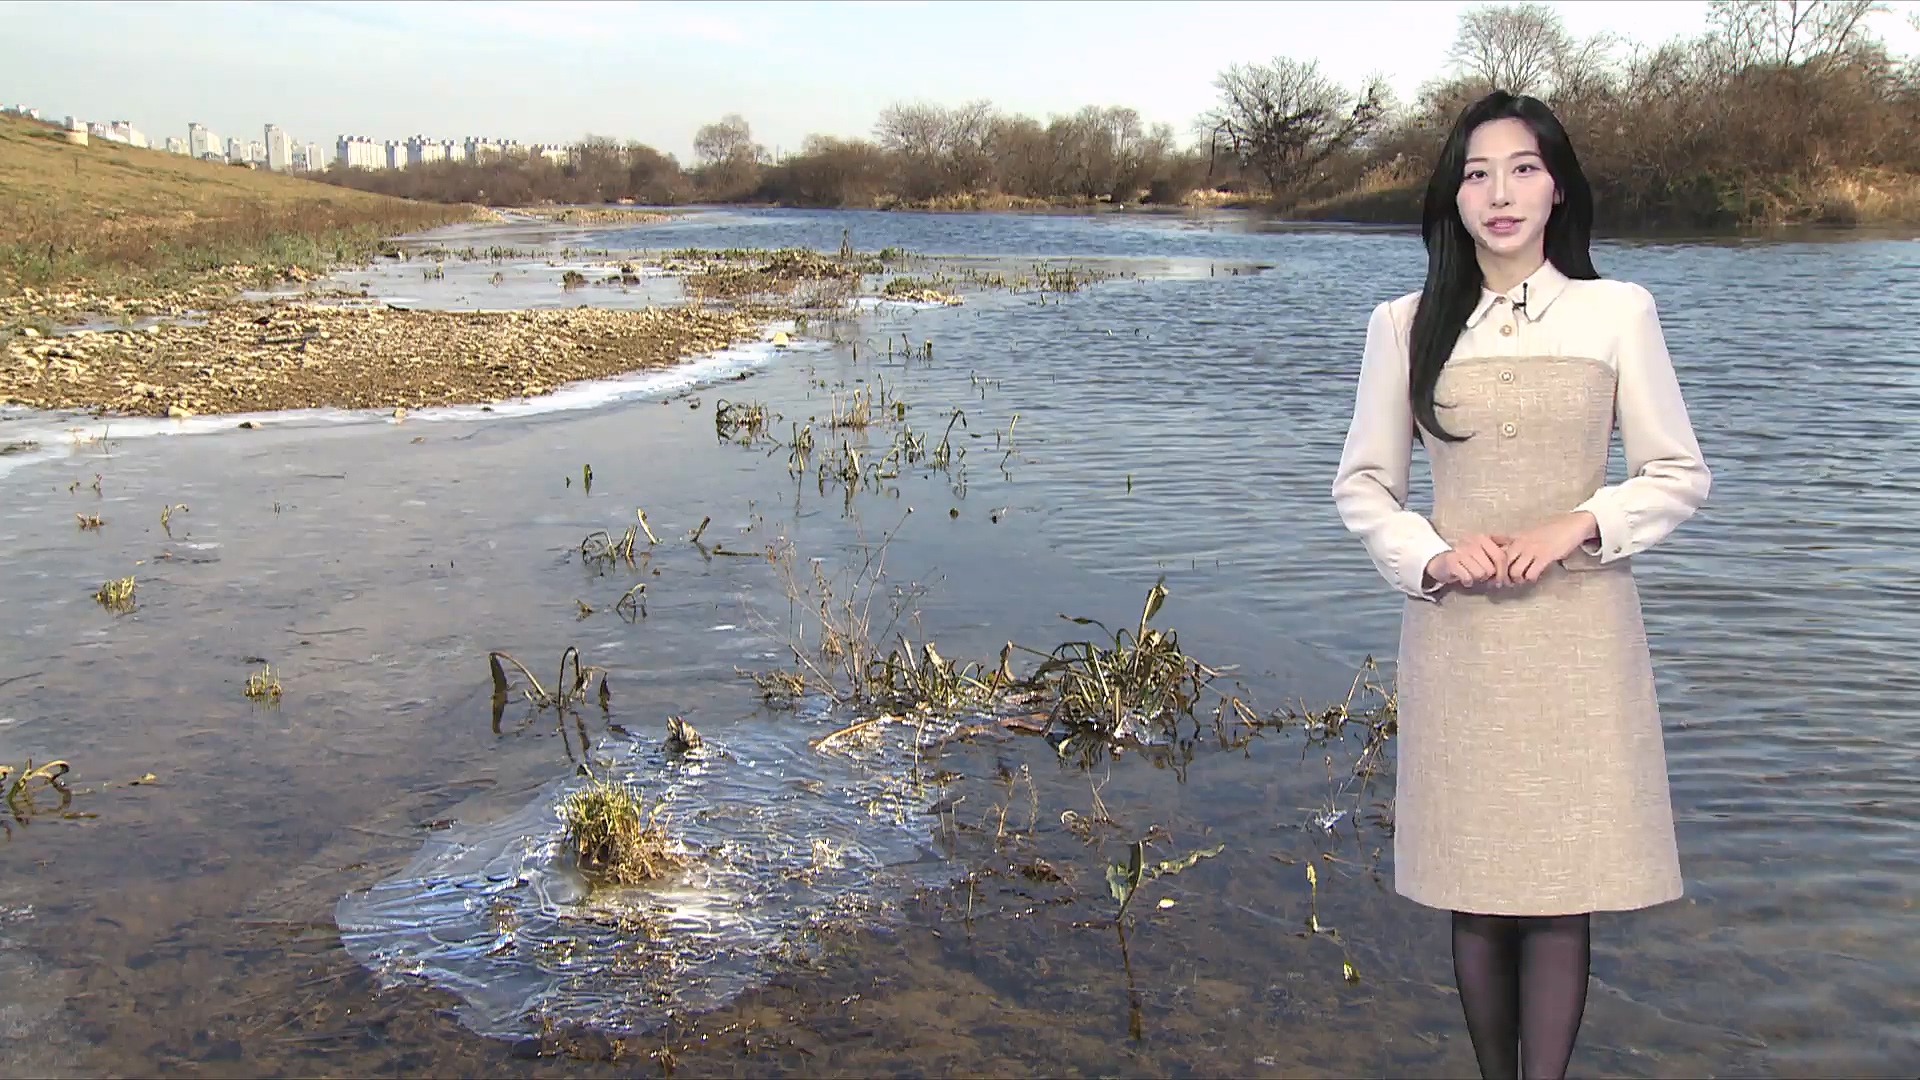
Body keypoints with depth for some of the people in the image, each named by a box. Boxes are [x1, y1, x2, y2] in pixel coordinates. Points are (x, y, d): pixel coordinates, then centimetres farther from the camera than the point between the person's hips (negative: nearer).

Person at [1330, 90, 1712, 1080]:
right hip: (1456, 635, 1)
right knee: (1474, 893, 7)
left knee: (1560, 889, -1)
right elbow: (1360, 484, 8)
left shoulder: (1618, 311, 3)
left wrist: (1574, 527, -11)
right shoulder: (1405, 324, 4)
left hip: (1578, 632, -1)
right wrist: (1430, 556, -10)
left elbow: (1679, 475, 6)